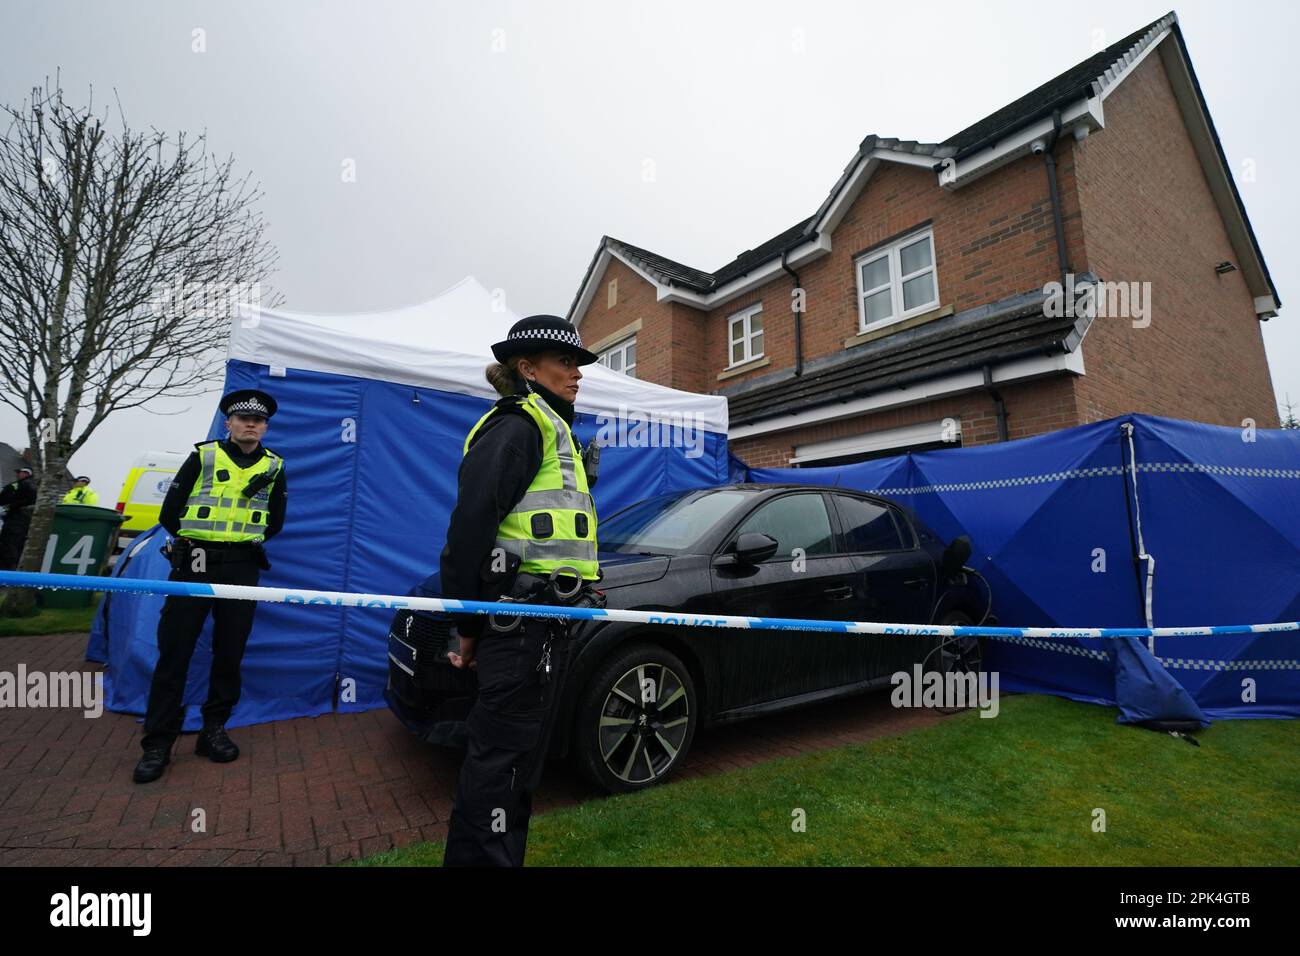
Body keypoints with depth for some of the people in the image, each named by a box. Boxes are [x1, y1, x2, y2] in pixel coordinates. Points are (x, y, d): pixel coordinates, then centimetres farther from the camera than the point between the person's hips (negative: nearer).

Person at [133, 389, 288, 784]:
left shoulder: (274, 467, 7)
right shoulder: (203, 457, 2)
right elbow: (169, 514, 5)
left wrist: (244, 541, 9)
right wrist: (195, 542, 10)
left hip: (241, 568, 2)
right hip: (193, 564, -1)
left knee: (230, 654, 6)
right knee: (174, 651, 1)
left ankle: (213, 730, 20)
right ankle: (157, 742, 12)